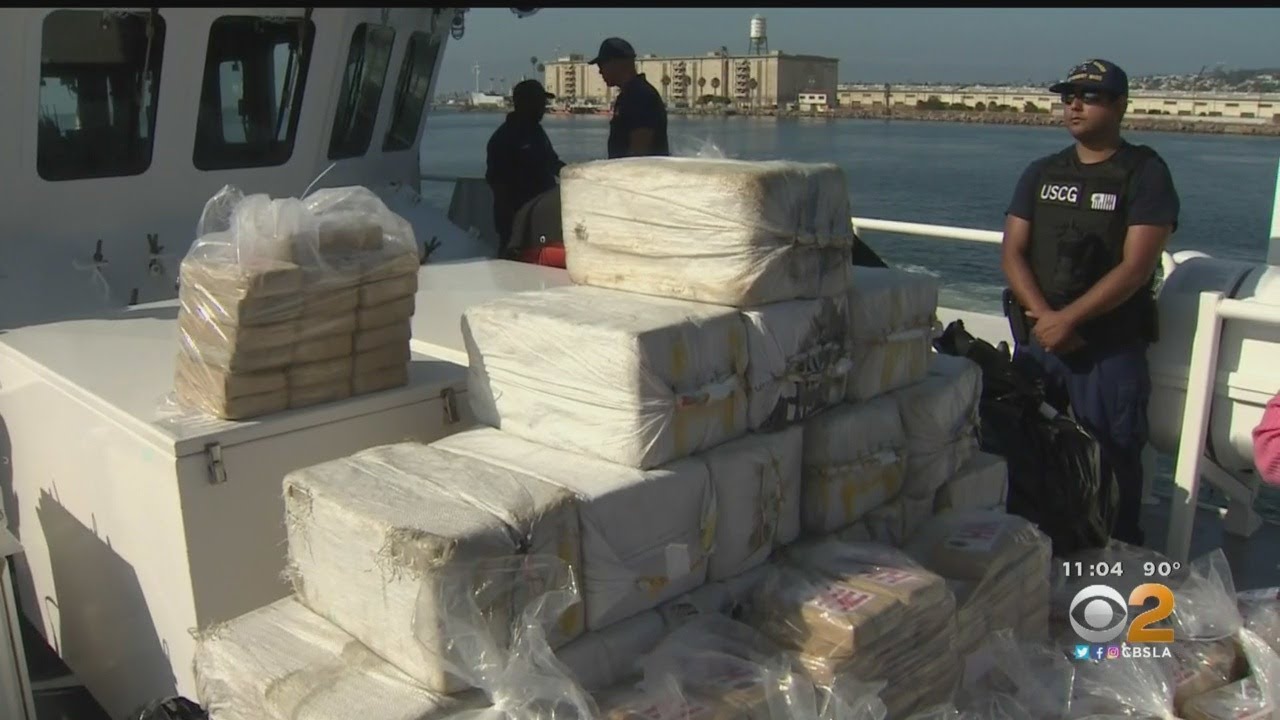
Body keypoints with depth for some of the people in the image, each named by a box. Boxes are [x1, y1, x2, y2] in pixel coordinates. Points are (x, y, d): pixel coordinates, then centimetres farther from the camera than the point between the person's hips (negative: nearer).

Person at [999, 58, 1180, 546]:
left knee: (1113, 459, -2)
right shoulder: (1041, 174, 13)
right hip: (1037, 338, 4)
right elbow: (1012, 253, 4)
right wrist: (1044, 316, -11)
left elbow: (1135, 267, -11)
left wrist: (1067, 319, -15)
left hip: (1111, 347, -4)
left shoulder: (1145, 173, -2)